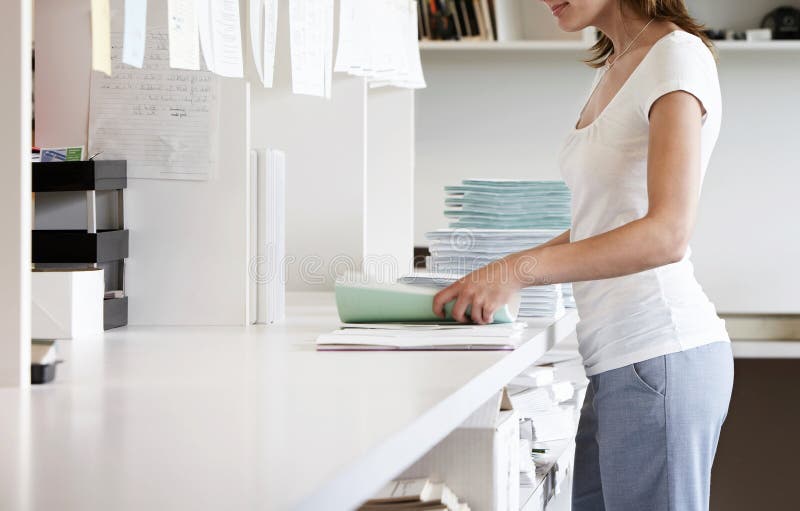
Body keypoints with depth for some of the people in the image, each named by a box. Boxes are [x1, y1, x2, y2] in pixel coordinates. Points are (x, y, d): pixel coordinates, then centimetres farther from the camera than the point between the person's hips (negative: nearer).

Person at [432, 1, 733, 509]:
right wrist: (498, 275, 12)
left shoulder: (677, 55, -11)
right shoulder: (616, 67, 16)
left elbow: (667, 234, -21)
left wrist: (522, 270, -23)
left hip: (659, 355, -9)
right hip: (624, 357, 9)